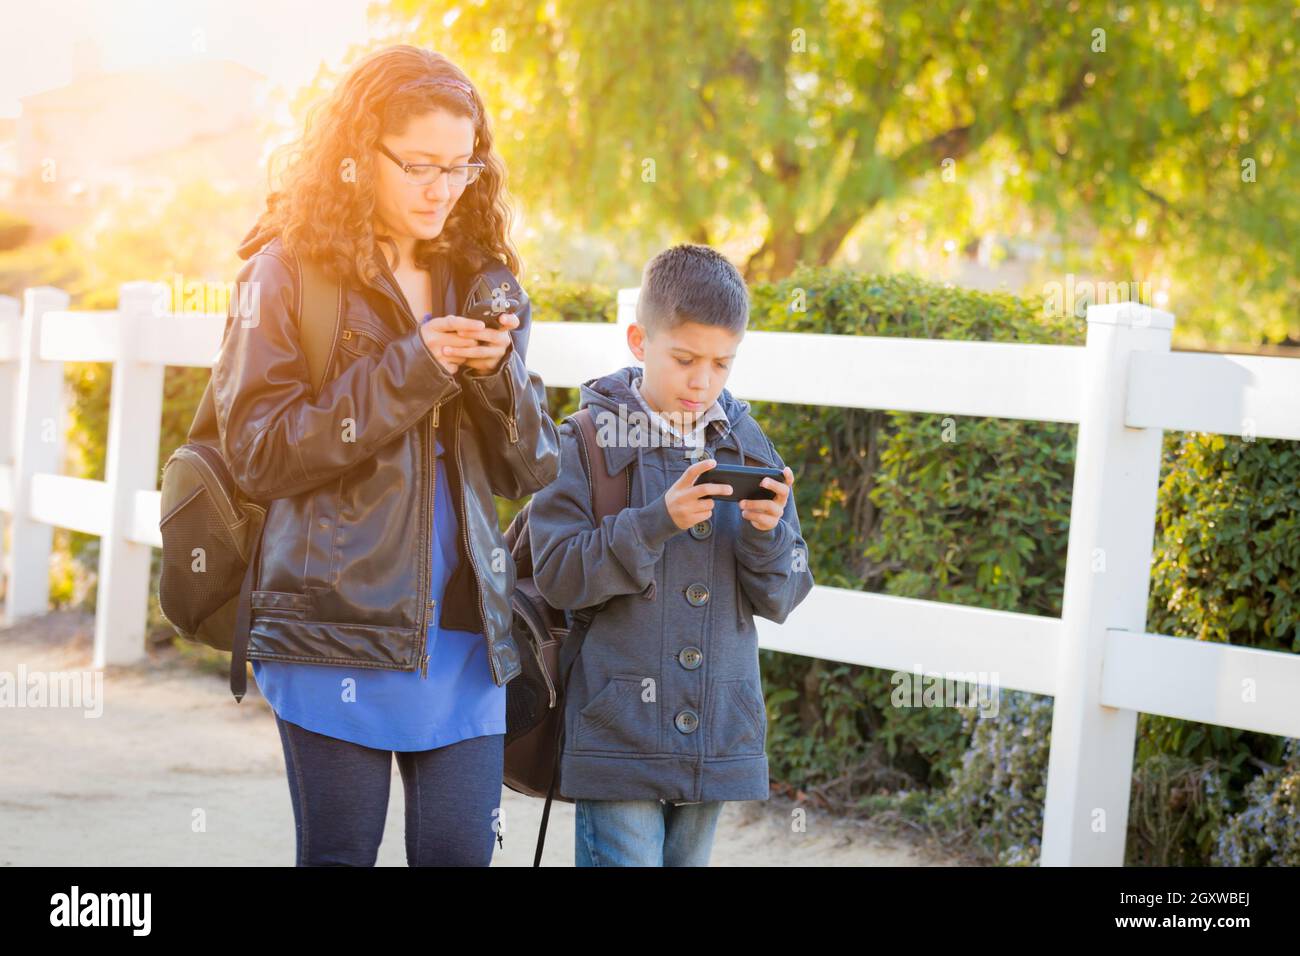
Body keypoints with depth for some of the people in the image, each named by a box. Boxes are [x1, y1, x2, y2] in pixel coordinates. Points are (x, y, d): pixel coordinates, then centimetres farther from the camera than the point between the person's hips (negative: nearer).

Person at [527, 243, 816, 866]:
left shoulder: (749, 448, 8)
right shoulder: (593, 440, -4)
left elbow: (780, 598, 8)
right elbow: (557, 574, -11)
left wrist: (766, 532, -13)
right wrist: (658, 522, -21)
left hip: (716, 738, 4)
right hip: (619, 736, -4)